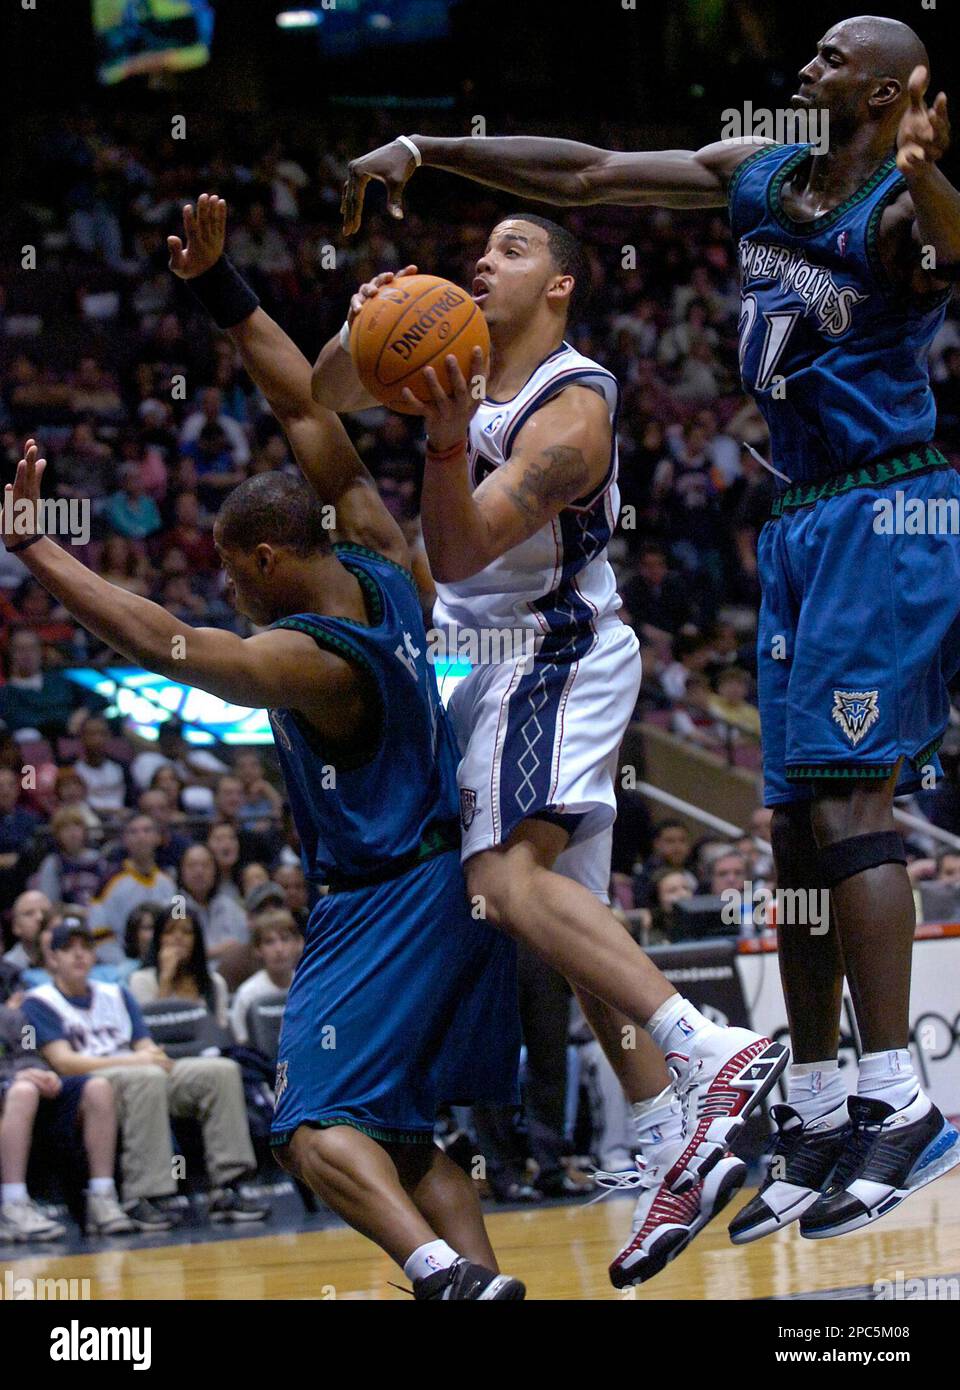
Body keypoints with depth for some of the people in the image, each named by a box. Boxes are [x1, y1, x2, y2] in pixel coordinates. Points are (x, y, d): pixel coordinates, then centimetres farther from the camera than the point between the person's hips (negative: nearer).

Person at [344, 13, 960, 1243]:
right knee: (798, 818, 7)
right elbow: (587, 174, 17)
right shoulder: (757, 178, 12)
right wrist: (426, 149, 10)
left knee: (845, 796, -18)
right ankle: (816, 1122, 12)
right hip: (800, 520, 8)